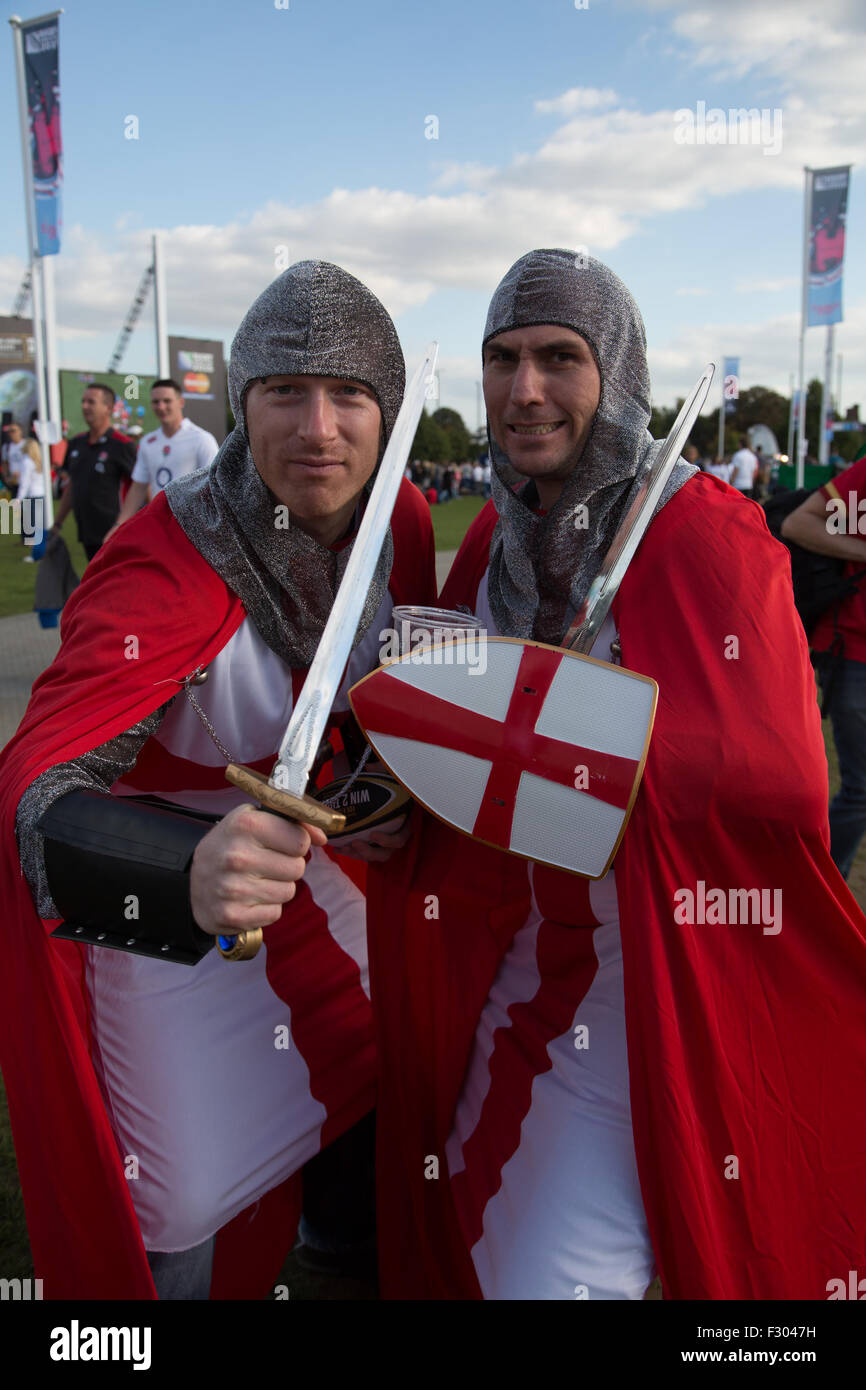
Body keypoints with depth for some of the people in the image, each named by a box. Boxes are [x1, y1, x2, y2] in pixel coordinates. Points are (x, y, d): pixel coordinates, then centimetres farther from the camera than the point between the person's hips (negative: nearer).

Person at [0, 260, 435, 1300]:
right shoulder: (168, 564, -32)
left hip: (294, 838, 6)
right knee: (190, 1198, -1)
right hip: (149, 876, -5)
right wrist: (184, 874, -59)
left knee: (366, 1059, 24)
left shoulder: (403, 523, -13)